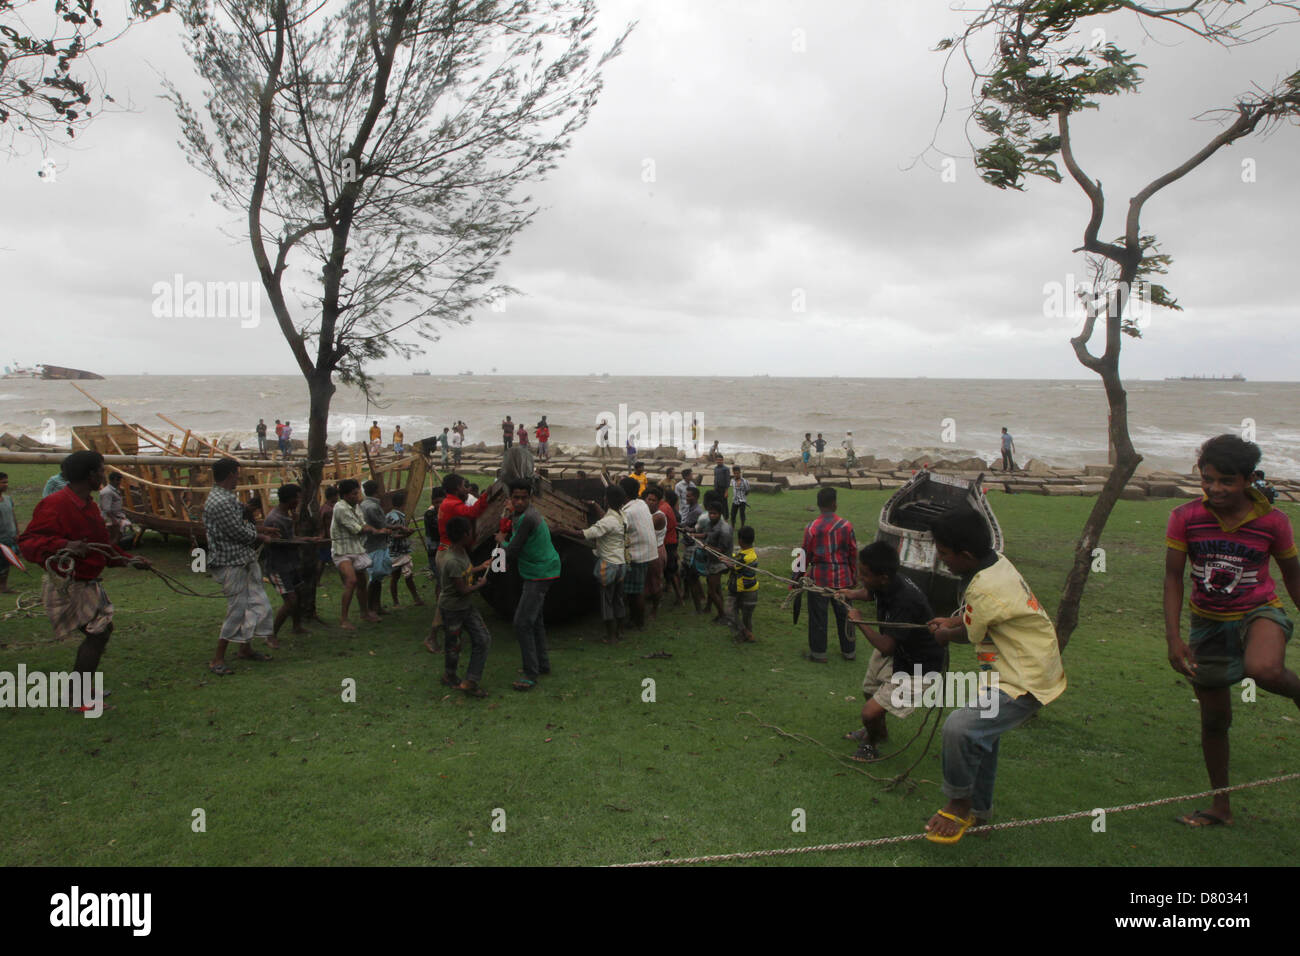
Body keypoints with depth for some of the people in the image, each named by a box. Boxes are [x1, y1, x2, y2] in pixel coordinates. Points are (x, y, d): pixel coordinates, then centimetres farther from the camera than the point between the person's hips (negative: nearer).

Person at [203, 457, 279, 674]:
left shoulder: (227, 497, 12)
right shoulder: (220, 502, -22)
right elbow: (239, 533, -20)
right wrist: (261, 537, -4)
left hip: (244, 559, 10)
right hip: (231, 564, -10)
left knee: (256, 604, 15)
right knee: (237, 611, -4)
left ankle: (246, 649, 29)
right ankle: (217, 660, 8)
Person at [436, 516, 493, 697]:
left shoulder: (461, 552, -1)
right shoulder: (452, 561, -30)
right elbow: (462, 590, -25)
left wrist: (481, 567, 23)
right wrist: (480, 584, -9)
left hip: (467, 606, 9)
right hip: (452, 609, -9)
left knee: (483, 639, 4)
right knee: (454, 646, 9)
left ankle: (470, 683, 9)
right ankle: (450, 676, 35)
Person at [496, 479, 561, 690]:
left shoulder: (528, 518, -23)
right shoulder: (520, 514, 9)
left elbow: (512, 552, -21)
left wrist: (502, 540, -2)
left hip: (540, 575, -11)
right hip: (541, 572, 11)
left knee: (522, 622, -11)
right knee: (534, 618, 20)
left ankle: (531, 674, -7)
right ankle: (543, 663, 32)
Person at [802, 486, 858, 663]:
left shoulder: (811, 528, -11)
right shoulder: (846, 526, -5)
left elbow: (805, 556, -5)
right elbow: (853, 554, 2)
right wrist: (854, 576, 15)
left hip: (819, 578, -2)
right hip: (842, 578, 3)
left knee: (818, 615, 8)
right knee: (844, 614, 15)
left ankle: (818, 652, 17)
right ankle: (848, 650, 28)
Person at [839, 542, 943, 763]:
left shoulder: (906, 602, -38)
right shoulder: (884, 585, -13)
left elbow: (885, 647, -37)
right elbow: (869, 592, 15)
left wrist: (859, 622, -25)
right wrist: (852, 594, -5)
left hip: (919, 668, -9)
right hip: (896, 651, 9)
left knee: (870, 712, -12)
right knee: (870, 690, 27)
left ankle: (872, 744, 22)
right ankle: (880, 731, 56)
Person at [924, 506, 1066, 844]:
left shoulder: (986, 589, -29)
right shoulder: (998, 563, 0)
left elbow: (969, 634, -10)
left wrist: (945, 634, 10)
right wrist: (952, 621, 16)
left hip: (1025, 683, -11)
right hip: (1028, 668, 11)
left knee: (959, 727, -25)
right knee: (982, 730, 25)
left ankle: (959, 806, -1)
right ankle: (978, 808, 44)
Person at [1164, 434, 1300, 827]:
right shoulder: (1185, 518, -11)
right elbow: (1173, 578, -8)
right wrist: (1173, 637, -16)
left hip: (1259, 611, -2)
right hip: (1208, 622, 2)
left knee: (1263, 670, -38)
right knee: (1214, 719, 11)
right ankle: (1221, 805, 31)